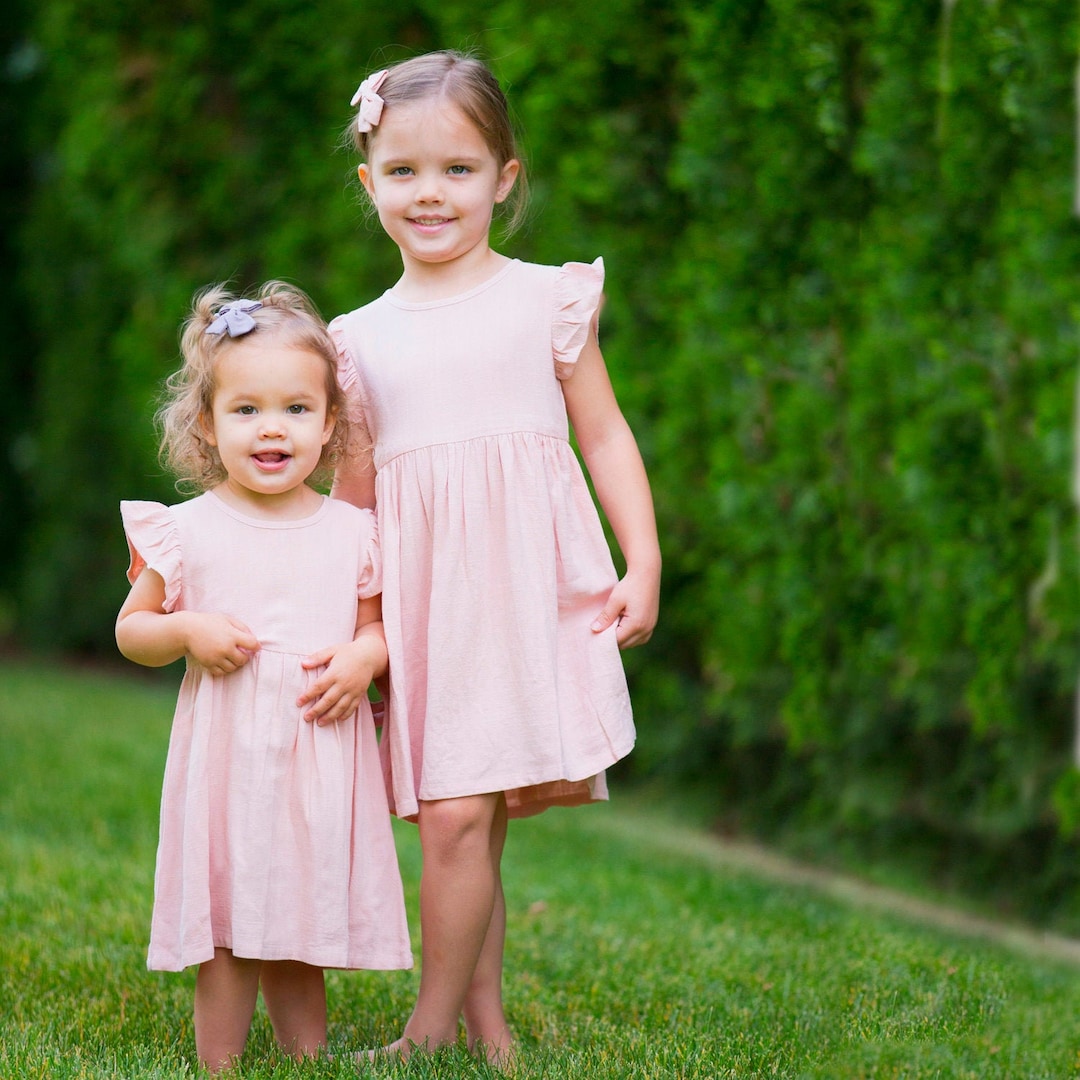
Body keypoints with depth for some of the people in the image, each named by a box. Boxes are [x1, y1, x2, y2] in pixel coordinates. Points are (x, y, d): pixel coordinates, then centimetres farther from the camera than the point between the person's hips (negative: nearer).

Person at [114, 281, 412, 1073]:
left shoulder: (353, 533, 3)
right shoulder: (186, 531, -1)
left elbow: (377, 624, 14)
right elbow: (132, 629, 7)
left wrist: (365, 657, -8)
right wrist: (187, 631, -12)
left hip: (323, 759, 2)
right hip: (227, 754, -1)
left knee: (304, 933, 9)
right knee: (229, 939, 0)